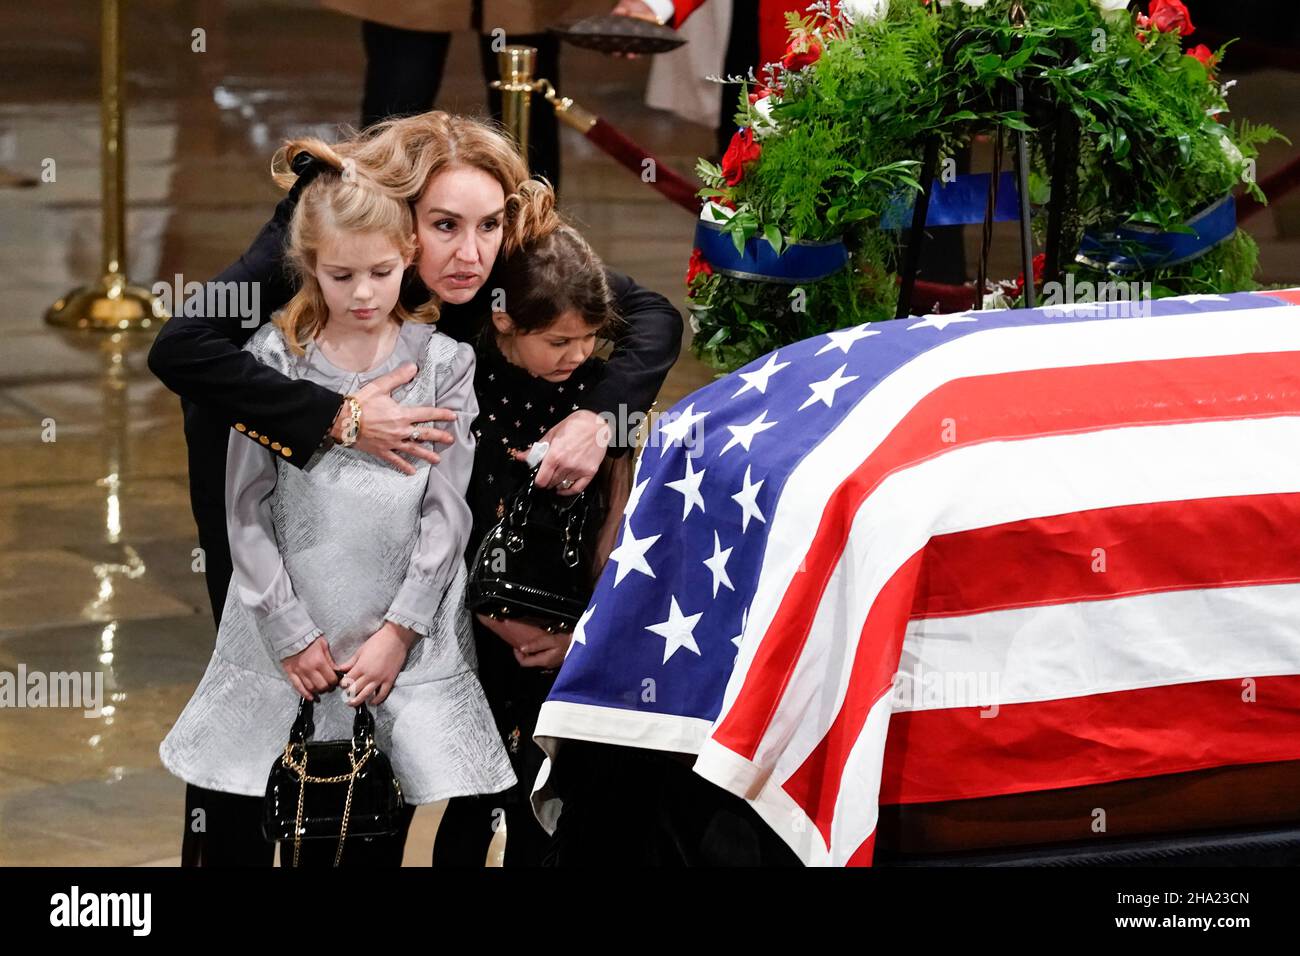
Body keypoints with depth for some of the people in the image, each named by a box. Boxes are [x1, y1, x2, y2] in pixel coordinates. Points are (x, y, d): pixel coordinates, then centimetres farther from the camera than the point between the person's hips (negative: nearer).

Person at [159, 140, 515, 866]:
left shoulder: (442, 363, 2)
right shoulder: (275, 359, 1)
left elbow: (447, 511, -1)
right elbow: (247, 511, 0)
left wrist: (398, 631, -7)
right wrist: (291, 634, -5)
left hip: (401, 641, 0)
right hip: (285, 642, 0)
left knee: (377, 842, 4)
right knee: (231, 833, 0)